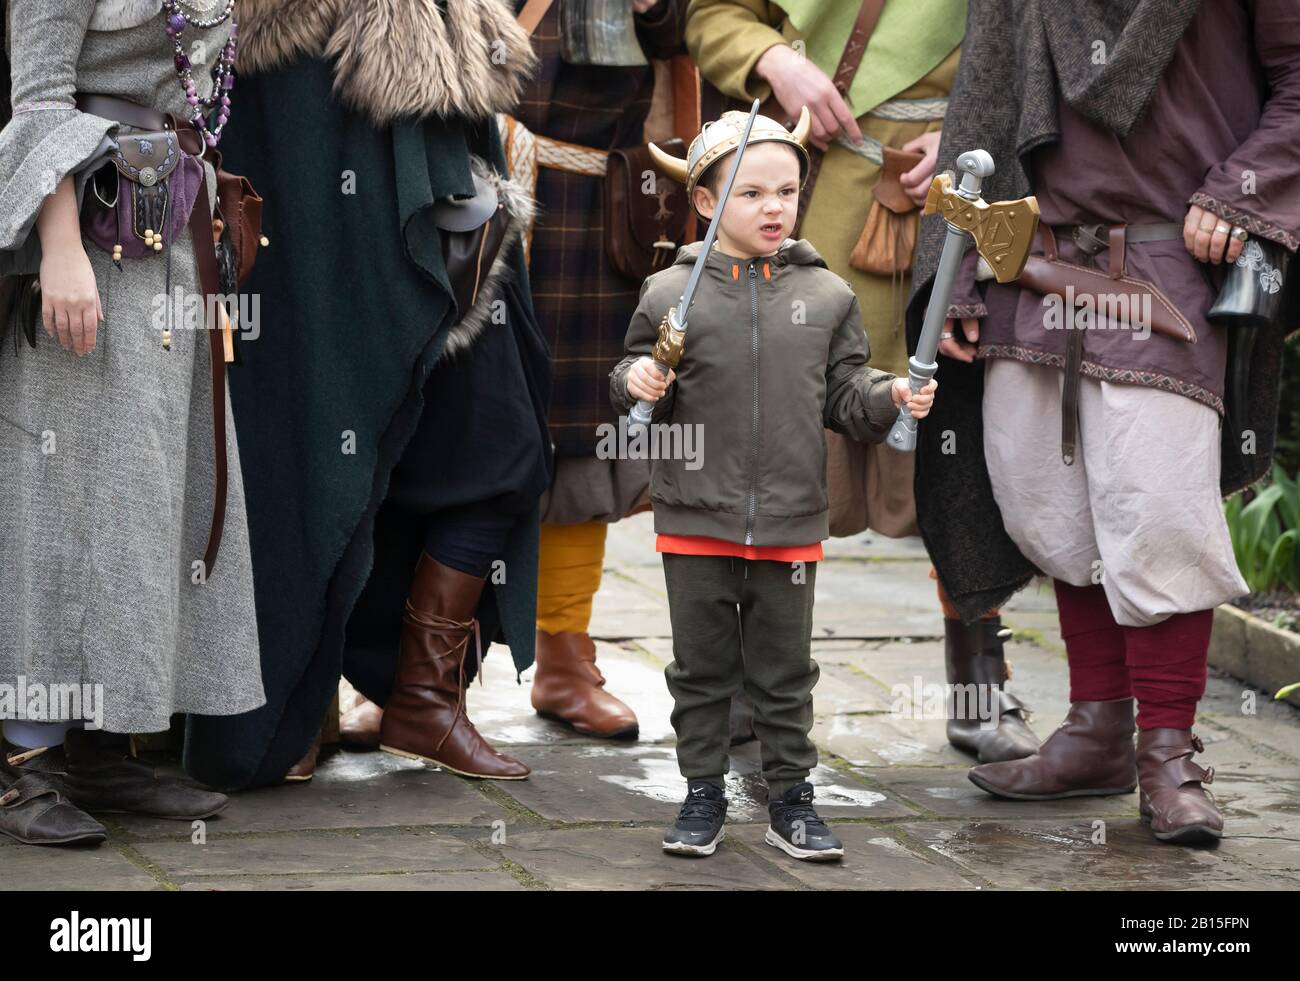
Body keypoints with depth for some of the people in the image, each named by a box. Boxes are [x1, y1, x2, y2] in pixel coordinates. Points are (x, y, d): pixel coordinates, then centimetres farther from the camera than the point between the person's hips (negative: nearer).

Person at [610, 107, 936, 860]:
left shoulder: (827, 295, 3)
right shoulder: (671, 293, -2)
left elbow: (844, 396, 7)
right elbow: (637, 387, 6)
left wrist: (891, 400, -11)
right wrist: (637, 383, -16)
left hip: (792, 522, 1)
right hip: (697, 520, -1)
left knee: (786, 673, 9)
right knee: (702, 669, 9)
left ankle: (792, 799, 19)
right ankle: (703, 797, 20)